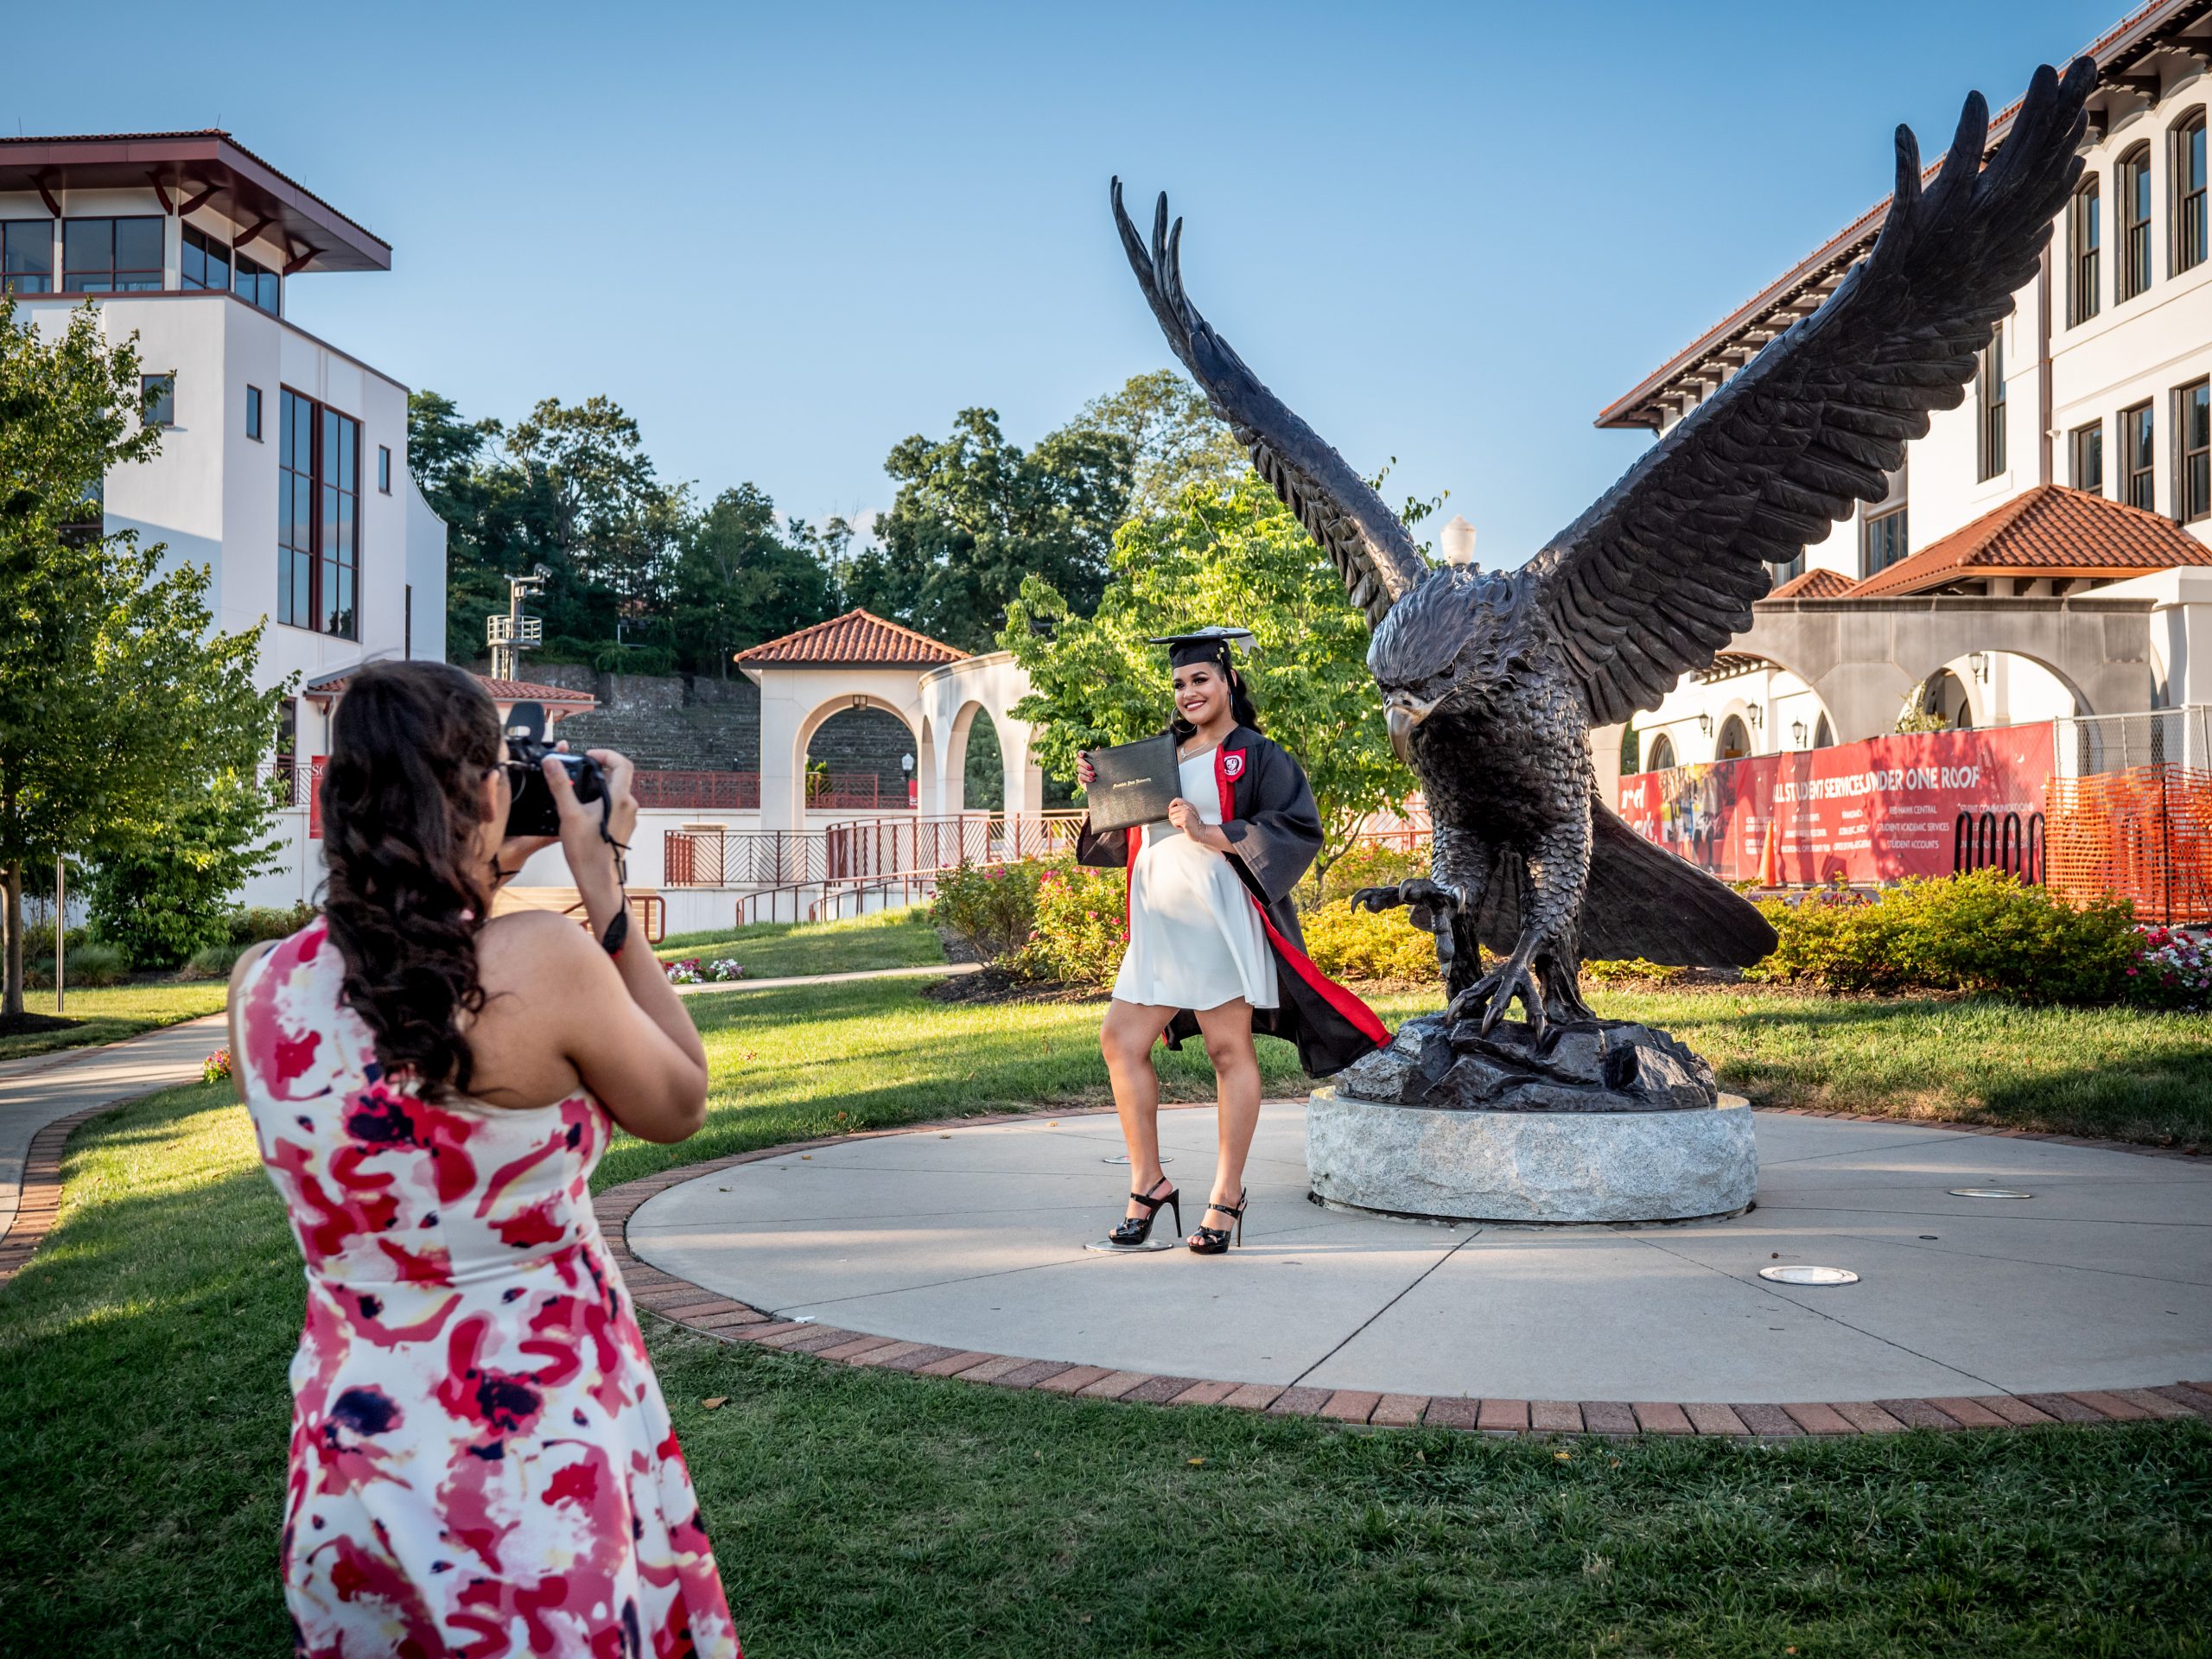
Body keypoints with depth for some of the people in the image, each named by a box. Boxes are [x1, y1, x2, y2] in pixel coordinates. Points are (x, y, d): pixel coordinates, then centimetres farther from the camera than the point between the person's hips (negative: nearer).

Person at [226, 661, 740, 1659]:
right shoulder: (546, 962, -20)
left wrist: (476, 882, 15)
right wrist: (604, 889, 0)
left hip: (349, 1472, 5)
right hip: (542, 1471, -4)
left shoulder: (260, 987, -7)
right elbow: (679, 1108, -2)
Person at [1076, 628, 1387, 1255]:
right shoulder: (1163, 755, 19)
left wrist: (1210, 833, -16)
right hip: (1159, 922, 6)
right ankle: (1148, 1185, 11)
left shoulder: (1259, 756, 2)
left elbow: (1300, 830, -9)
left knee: (1229, 1051, -1)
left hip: (1217, 917, -6)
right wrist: (1100, 788, 8)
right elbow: (1126, 835, 26)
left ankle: (1226, 1196, 7)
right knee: (1121, 1041, 1)